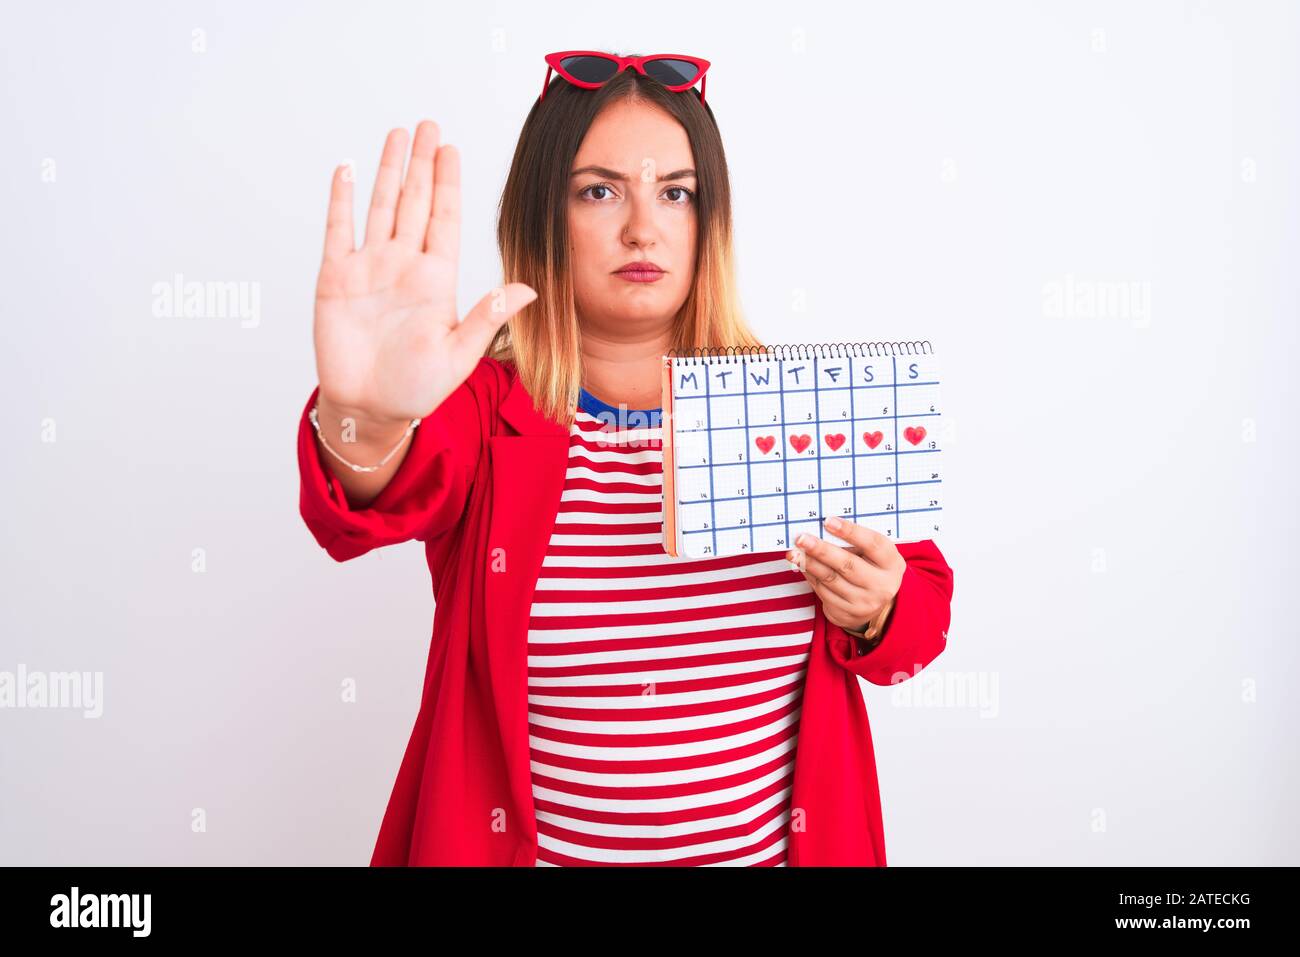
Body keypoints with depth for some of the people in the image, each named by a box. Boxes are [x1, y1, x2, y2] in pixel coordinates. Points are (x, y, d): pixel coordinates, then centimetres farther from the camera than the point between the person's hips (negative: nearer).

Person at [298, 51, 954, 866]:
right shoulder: (480, 403, -9)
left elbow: (922, 604, 0)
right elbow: (392, 493, -31)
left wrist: (875, 613, -21)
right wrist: (366, 422, -51)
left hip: (775, 841, 2)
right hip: (530, 844, -1)